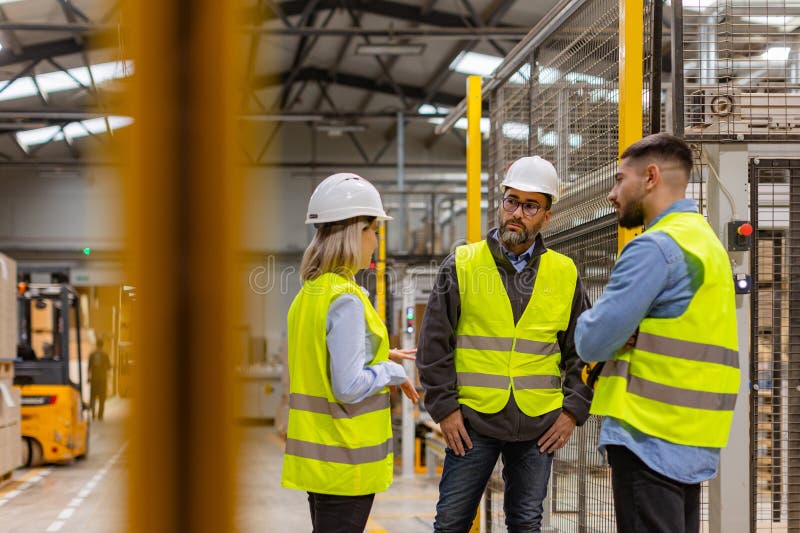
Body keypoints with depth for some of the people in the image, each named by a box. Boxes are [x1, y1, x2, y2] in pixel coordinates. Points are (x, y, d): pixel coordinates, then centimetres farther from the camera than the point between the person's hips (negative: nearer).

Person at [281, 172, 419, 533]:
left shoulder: (308, 295, 9)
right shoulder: (346, 300, -19)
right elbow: (350, 387, -23)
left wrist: (379, 357, 15)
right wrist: (392, 371, -7)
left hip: (315, 457, 9)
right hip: (346, 460, -9)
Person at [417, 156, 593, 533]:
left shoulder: (564, 273, 6)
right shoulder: (462, 264, 0)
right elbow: (435, 342, 0)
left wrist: (573, 410, 2)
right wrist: (444, 407, -5)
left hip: (539, 425, 2)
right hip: (472, 420, -2)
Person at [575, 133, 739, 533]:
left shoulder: (657, 247, -14)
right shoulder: (707, 242, 18)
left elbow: (592, 342, -17)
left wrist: (589, 322, 4)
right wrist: (628, 334, -1)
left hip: (649, 439, -9)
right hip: (694, 443, 9)